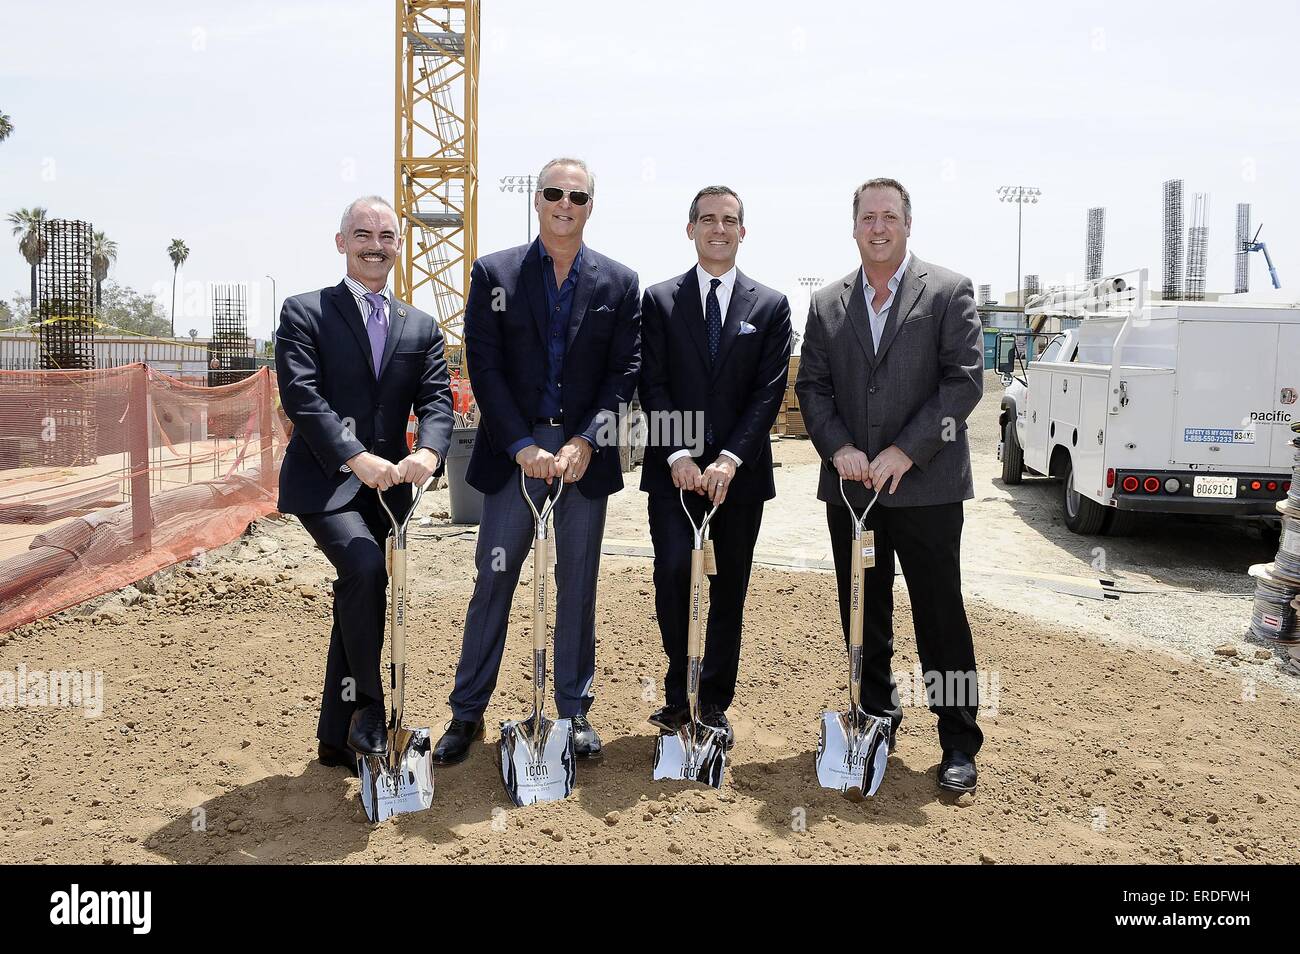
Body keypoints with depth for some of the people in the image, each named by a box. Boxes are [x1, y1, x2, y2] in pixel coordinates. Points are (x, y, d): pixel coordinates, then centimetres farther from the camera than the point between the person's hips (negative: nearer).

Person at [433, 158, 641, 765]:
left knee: (578, 585, 9)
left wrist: (584, 443, -12)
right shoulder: (493, 274, 2)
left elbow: (624, 371, 1)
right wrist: (523, 446, -13)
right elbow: (484, 366, -4)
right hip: (515, 453, -1)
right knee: (492, 581, 2)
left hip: (585, 456, 1)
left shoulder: (619, 283, 6)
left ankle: (574, 710, 22)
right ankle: (467, 713, 14)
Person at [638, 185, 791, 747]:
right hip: (674, 469, -1)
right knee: (673, 572, -14)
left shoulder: (770, 306, 6)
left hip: (739, 473, 1)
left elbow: (769, 392, -2)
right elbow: (652, 385, -1)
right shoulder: (660, 300, 6)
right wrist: (677, 456, -13)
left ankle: (714, 703, 19)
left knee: (729, 593, 7)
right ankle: (678, 694, 5)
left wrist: (730, 459, -13)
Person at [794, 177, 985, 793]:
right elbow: (811, 387, 8)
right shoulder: (827, 304, 11)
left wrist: (905, 452, -15)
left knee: (941, 617, 0)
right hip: (850, 487, 4)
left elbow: (963, 381, -8)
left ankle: (959, 743, 11)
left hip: (926, 486, -4)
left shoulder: (949, 292, 0)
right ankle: (877, 722, 28)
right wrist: (839, 449, -9)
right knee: (863, 618, 12)